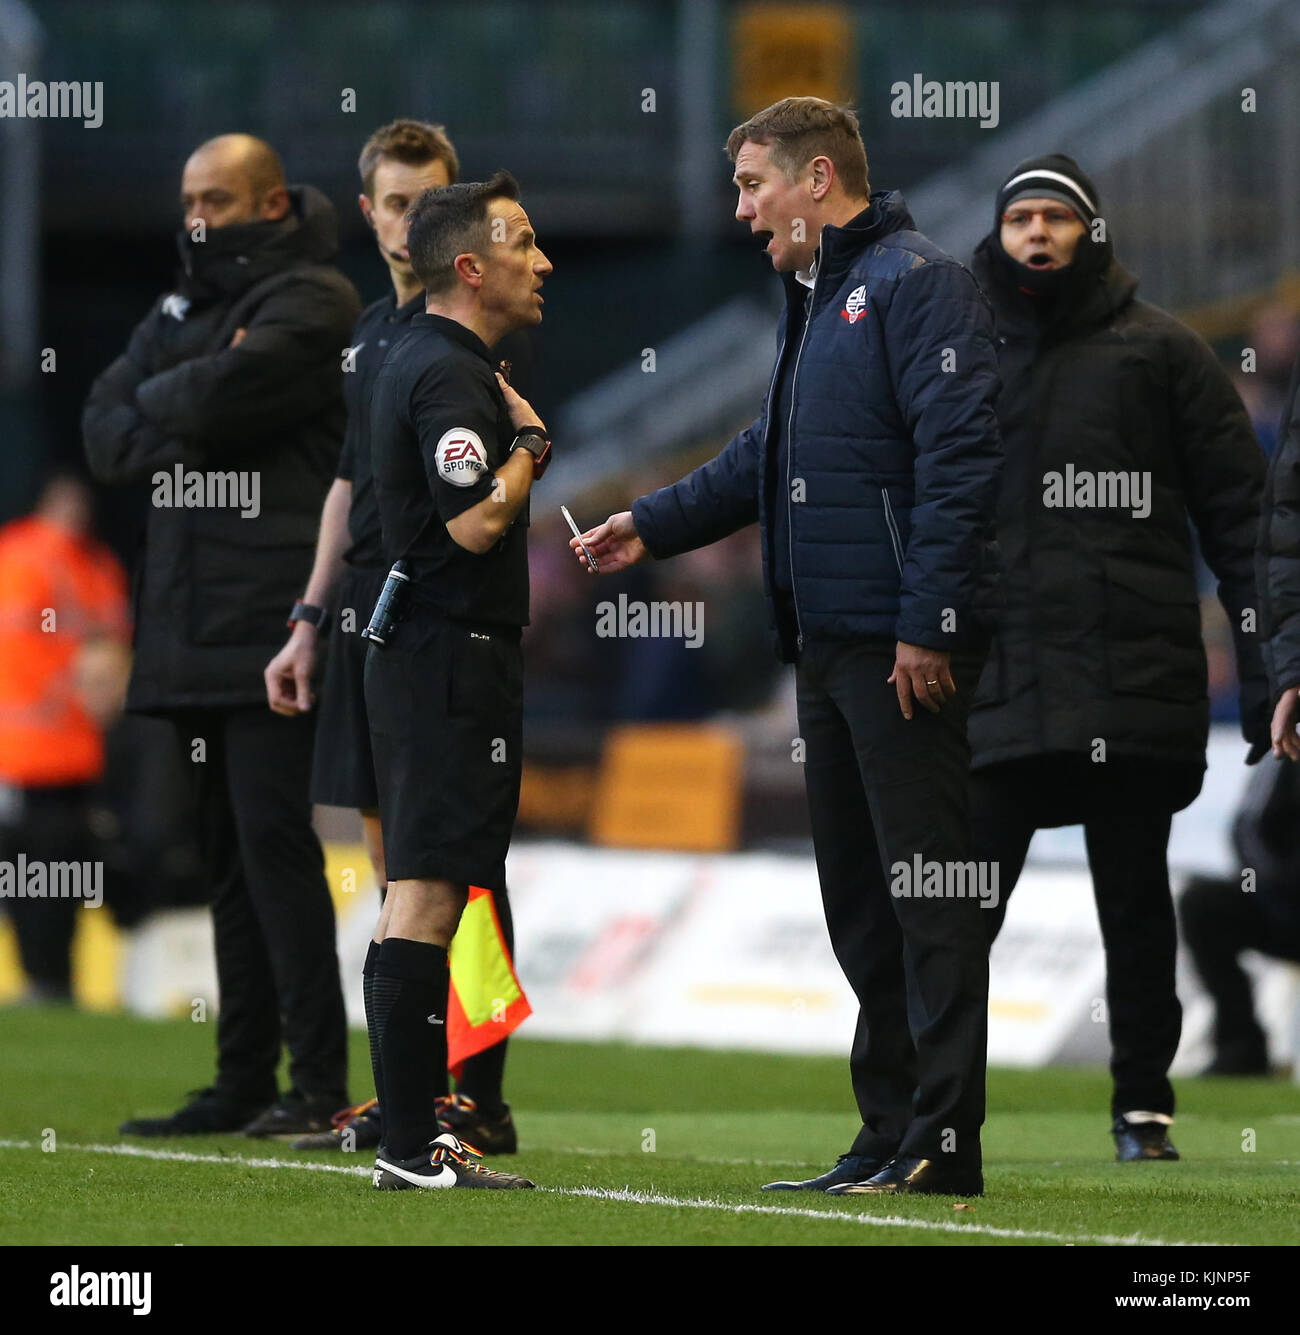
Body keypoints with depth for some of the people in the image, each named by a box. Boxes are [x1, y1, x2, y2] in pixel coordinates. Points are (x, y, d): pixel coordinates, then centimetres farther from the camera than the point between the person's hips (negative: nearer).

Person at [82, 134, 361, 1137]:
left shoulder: (311, 301, -3)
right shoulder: (181, 312, 21)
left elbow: (223, 395, -19)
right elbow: (106, 438, 11)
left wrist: (155, 402, 2)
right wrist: (191, 415, -7)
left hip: (273, 624, -8)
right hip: (192, 626, 8)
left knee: (272, 837, -13)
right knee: (229, 852, 8)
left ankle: (320, 1082, -12)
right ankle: (244, 1083, 10)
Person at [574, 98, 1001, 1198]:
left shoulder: (917, 285, -10)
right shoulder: (818, 299, 21)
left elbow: (959, 458, -17)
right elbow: (768, 459, 31)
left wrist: (926, 624, -21)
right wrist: (654, 526, 21)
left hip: (905, 652, -10)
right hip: (828, 649, 10)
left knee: (928, 893, -8)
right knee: (858, 898, 11)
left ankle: (943, 1143, -9)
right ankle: (890, 1136, 15)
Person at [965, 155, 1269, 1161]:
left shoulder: (1159, 350, 6)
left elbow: (1238, 510, 3)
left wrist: (1265, 665, -5)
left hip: (1134, 688, -2)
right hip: (997, 691, 2)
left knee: (1135, 906, 4)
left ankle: (1143, 1104, 12)